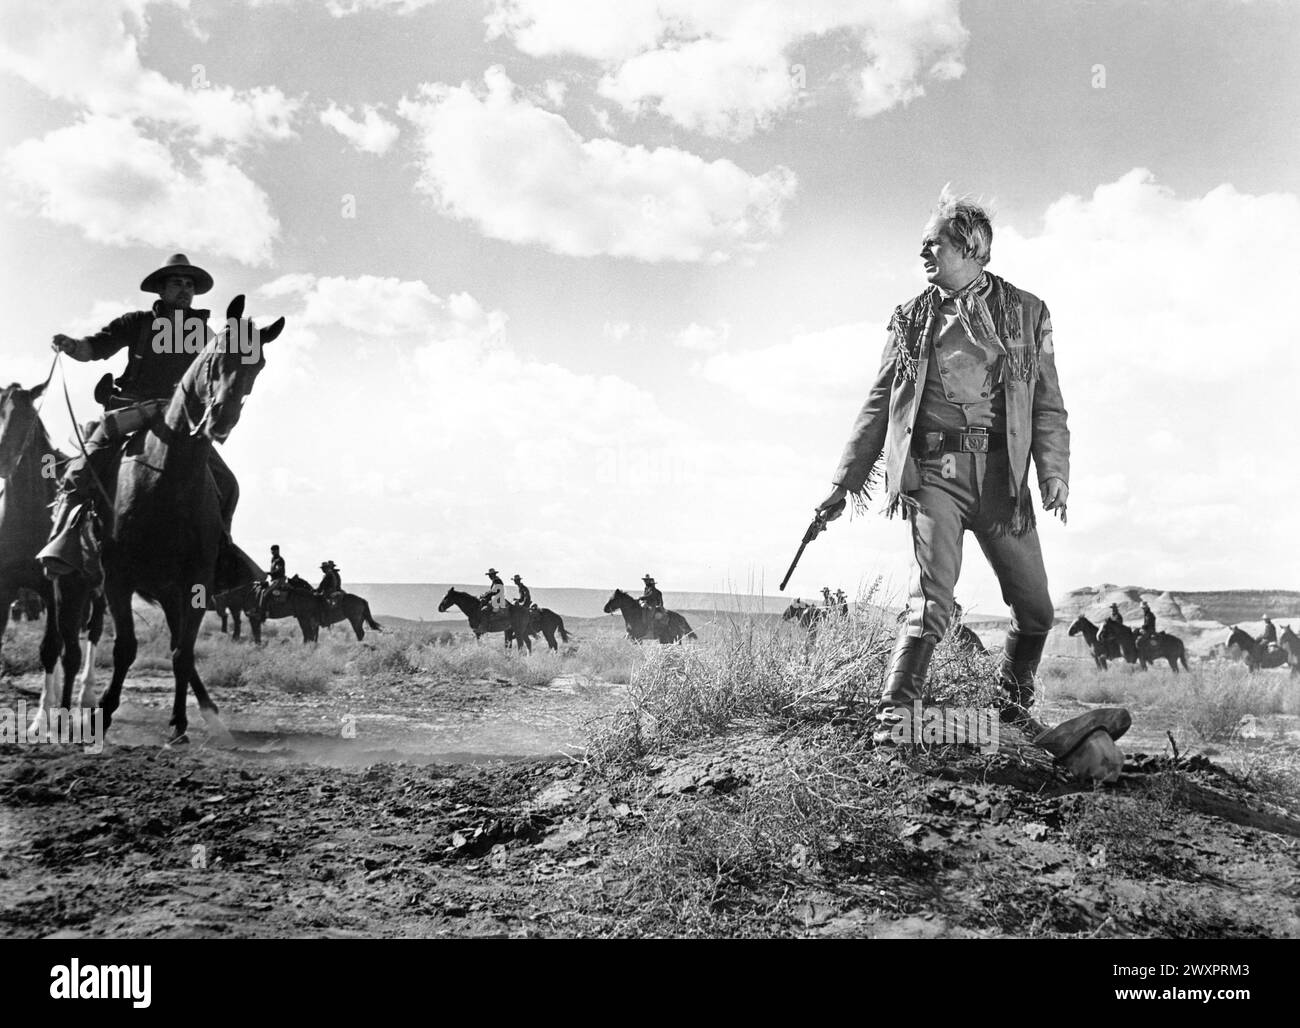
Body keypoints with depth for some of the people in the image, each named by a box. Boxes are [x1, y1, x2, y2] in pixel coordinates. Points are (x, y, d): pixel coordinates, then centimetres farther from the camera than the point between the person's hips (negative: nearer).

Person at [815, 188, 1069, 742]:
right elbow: (879, 403, 12)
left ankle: (1014, 705, 33)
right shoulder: (912, 318, 10)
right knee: (931, 601, -15)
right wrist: (844, 480, 9)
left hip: (1001, 472, 2)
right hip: (934, 470, -1)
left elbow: (1048, 403, 7)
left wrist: (1054, 472, -7)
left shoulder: (1026, 312, 9)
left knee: (1036, 609, 8)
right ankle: (893, 715, -9)